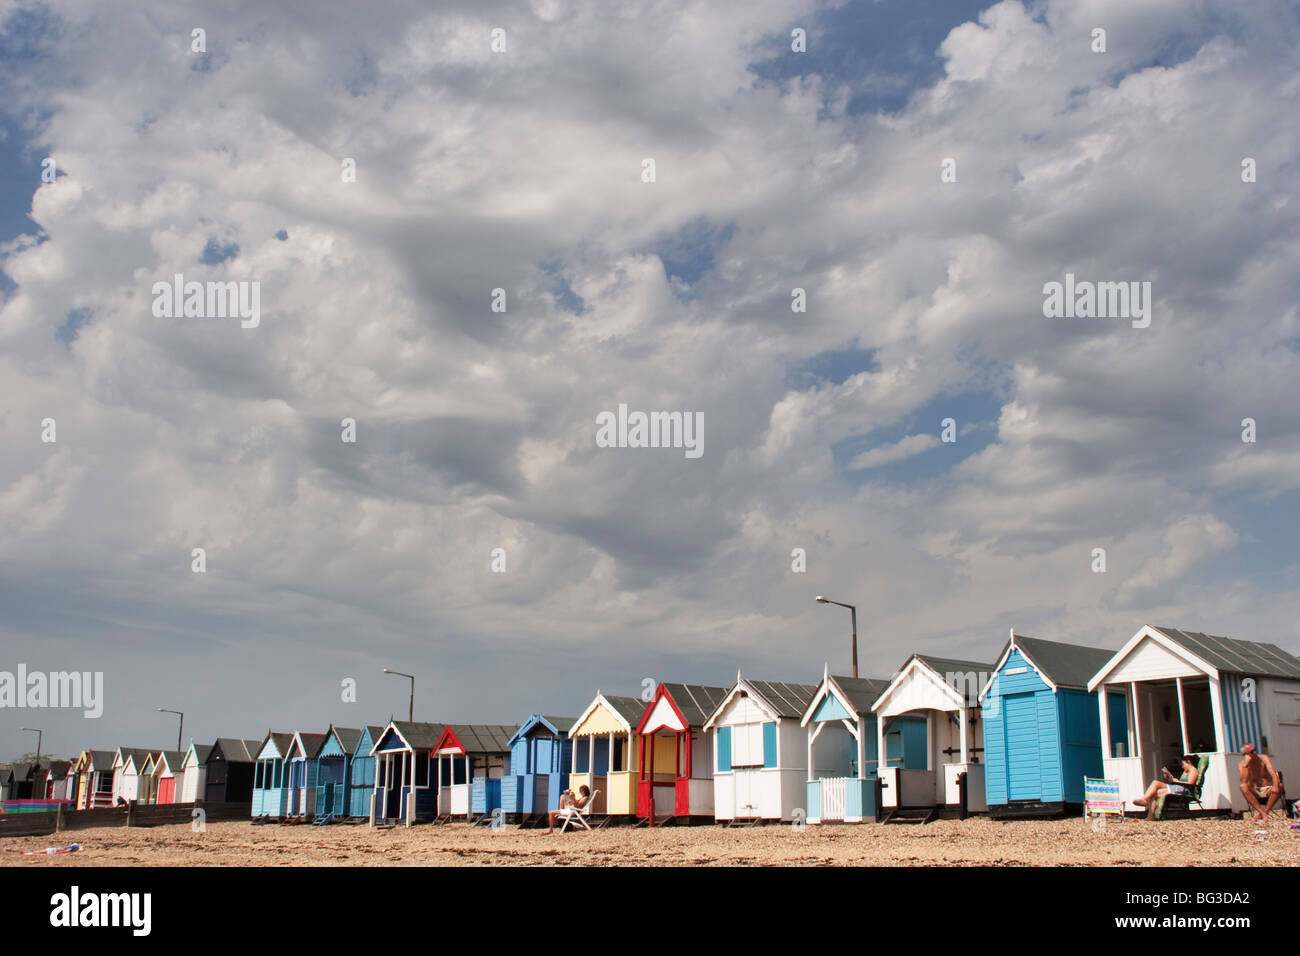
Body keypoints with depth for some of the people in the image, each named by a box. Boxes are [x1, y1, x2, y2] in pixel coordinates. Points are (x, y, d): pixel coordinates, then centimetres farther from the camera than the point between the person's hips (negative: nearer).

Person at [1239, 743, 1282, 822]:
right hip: (1255, 792, 0)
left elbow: (1273, 774, -21)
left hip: (1268, 790, 0)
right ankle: (1262, 812, -32)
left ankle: (1265, 811, -22)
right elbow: (1244, 781, -22)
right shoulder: (1242, 764, -7)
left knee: (1279, 786, -31)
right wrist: (1245, 765, -29)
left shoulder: (1263, 758, -8)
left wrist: (1275, 785, -41)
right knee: (1243, 787, -30)